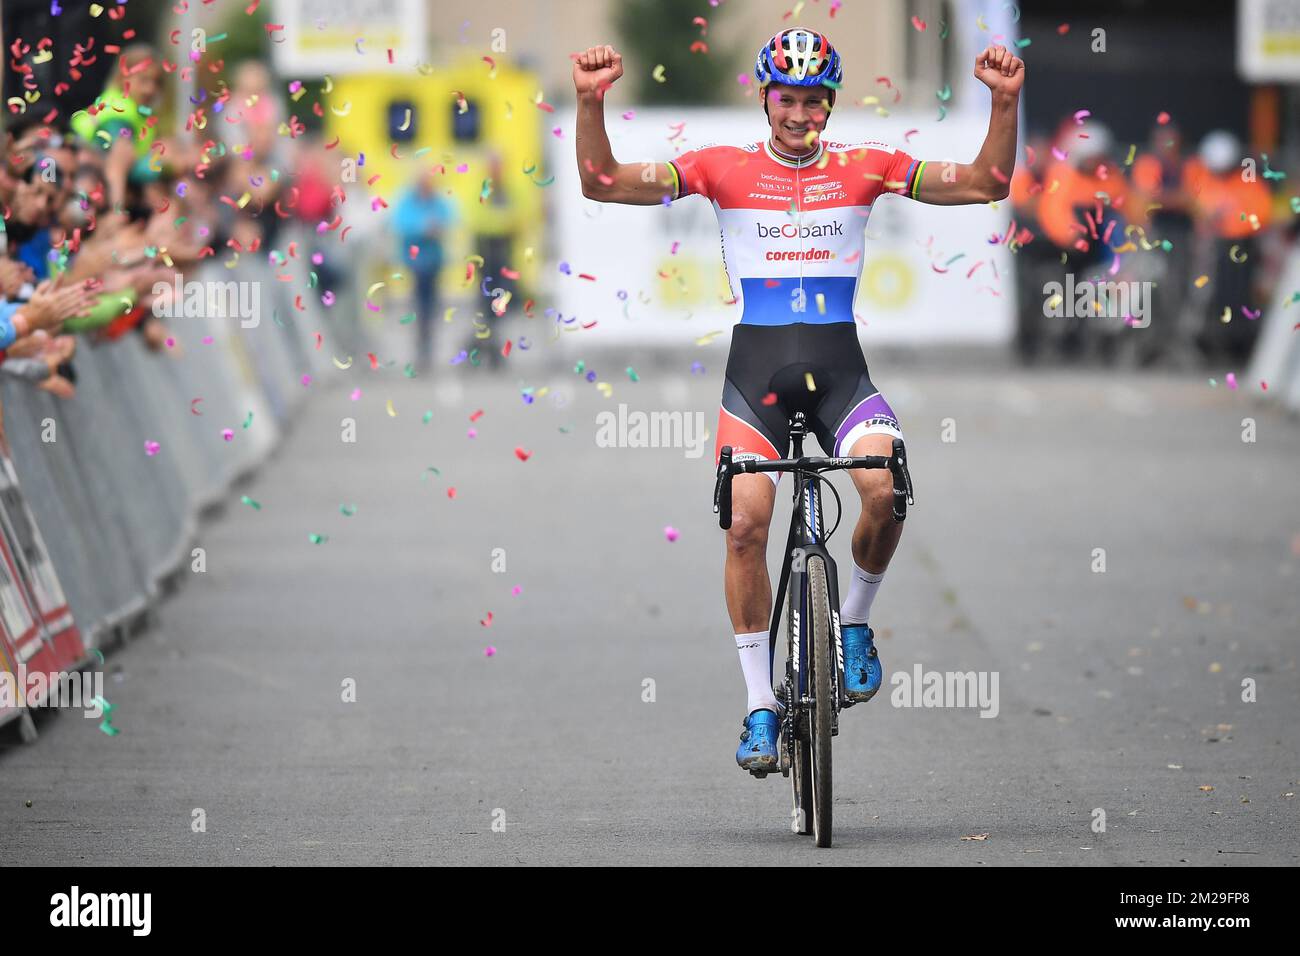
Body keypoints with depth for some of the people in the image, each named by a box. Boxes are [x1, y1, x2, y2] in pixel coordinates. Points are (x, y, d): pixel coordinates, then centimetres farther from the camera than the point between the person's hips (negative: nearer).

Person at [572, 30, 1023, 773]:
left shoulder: (863, 168, 5)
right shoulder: (725, 169, 2)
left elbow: (985, 184, 1)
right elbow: (604, 182, -5)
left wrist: (1005, 102, -14)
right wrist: (592, 101, -20)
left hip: (839, 365, 0)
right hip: (757, 366, 0)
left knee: (885, 490, -25)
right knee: (746, 525, -14)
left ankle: (856, 623, 4)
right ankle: (761, 706, -4)